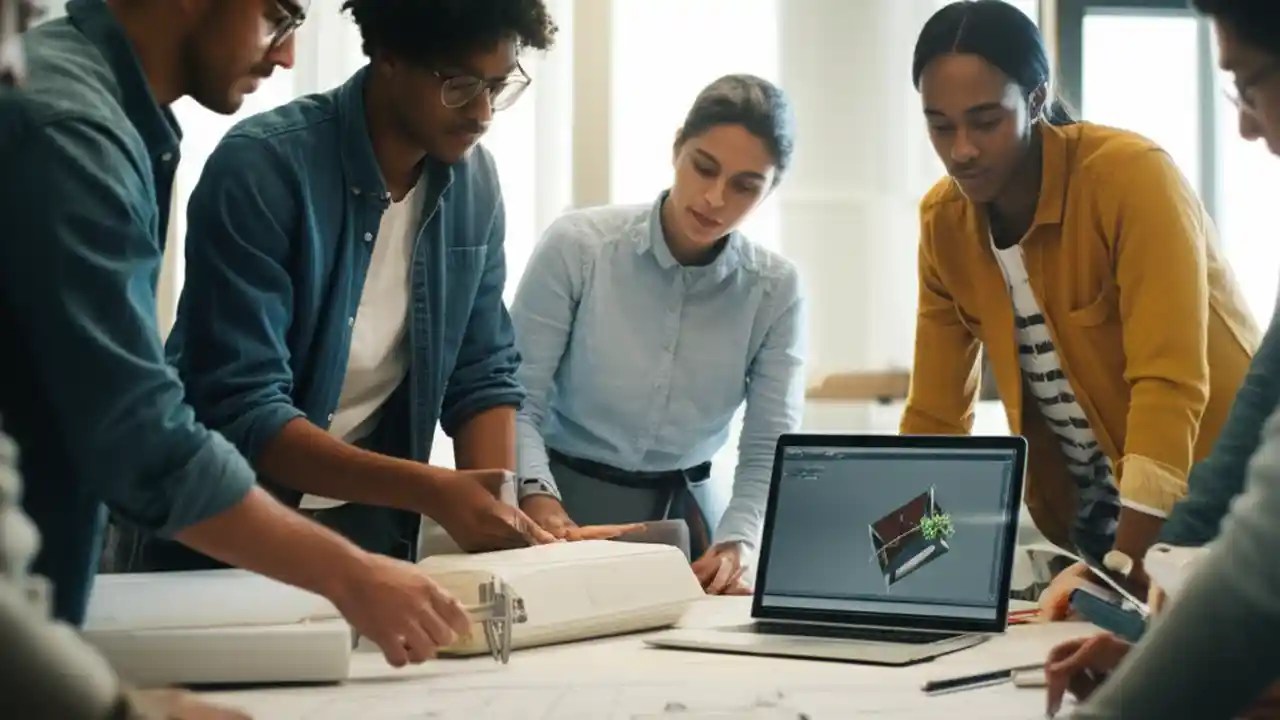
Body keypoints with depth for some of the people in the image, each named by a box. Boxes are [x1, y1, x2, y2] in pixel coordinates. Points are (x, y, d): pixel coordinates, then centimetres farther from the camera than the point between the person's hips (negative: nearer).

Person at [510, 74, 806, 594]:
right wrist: (537, 494, -26)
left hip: (686, 513, 2)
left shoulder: (775, 290, -3)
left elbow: (771, 447, -6)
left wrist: (737, 543, -23)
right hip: (566, 506, -2)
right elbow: (516, 400, -9)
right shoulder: (577, 246, -10)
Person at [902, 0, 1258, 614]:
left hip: (1217, 492, -4)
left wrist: (1122, 567, -34)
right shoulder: (942, 220, -4)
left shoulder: (1132, 176, -21)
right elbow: (934, 413, 1)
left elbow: (1170, 385, -27)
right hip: (1086, 514, 5)